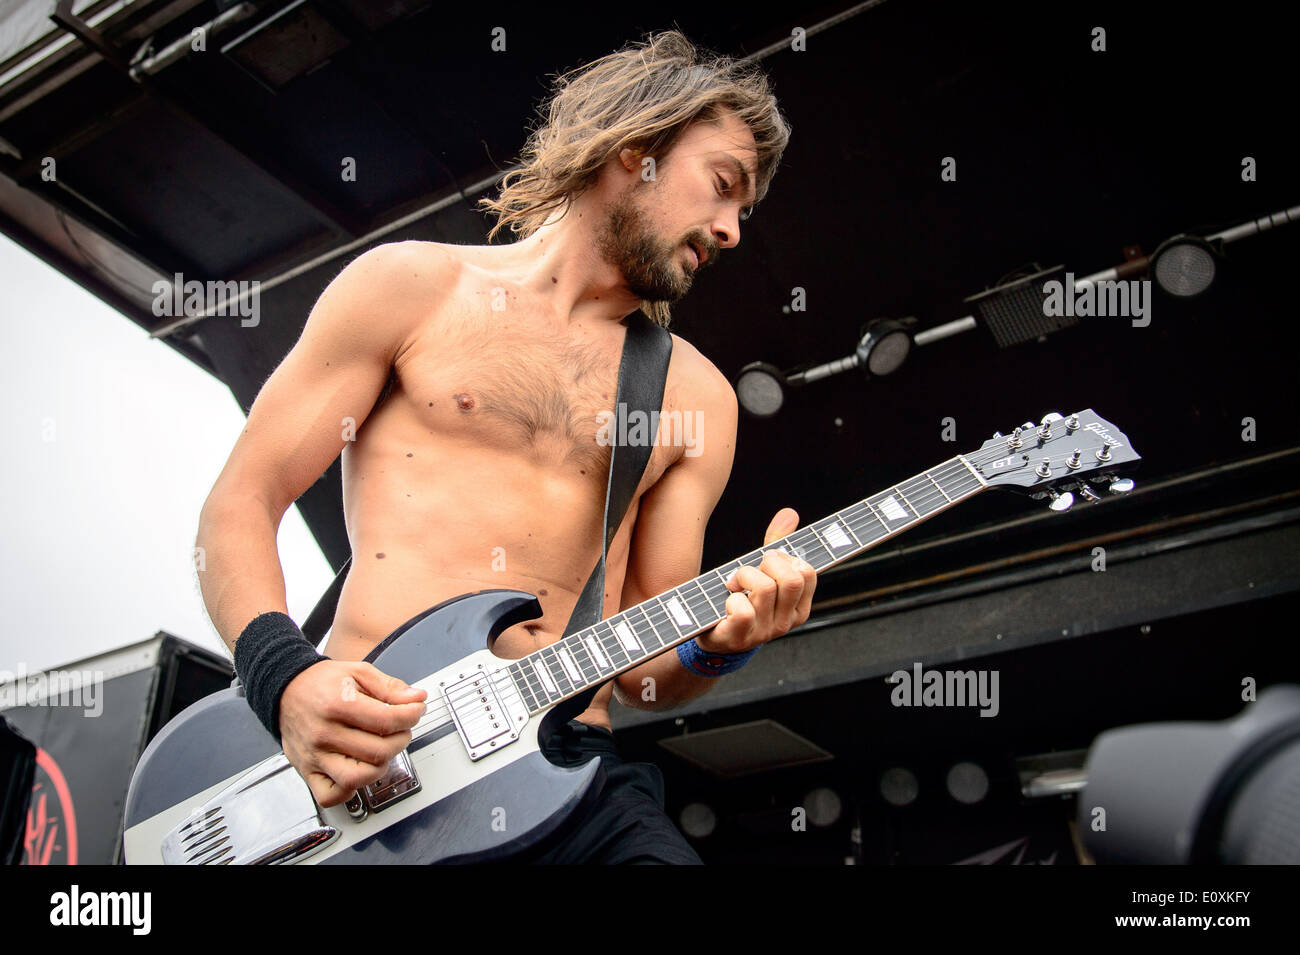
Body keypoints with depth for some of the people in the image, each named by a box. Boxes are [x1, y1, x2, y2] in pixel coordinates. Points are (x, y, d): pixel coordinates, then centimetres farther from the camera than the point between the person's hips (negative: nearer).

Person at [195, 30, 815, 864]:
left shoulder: (697, 395, 13)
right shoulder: (411, 285, 6)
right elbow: (241, 502, 4)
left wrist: (715, 644, -9)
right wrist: (287, 677, -12)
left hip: (562, 758, 3)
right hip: (353, 750, -2)